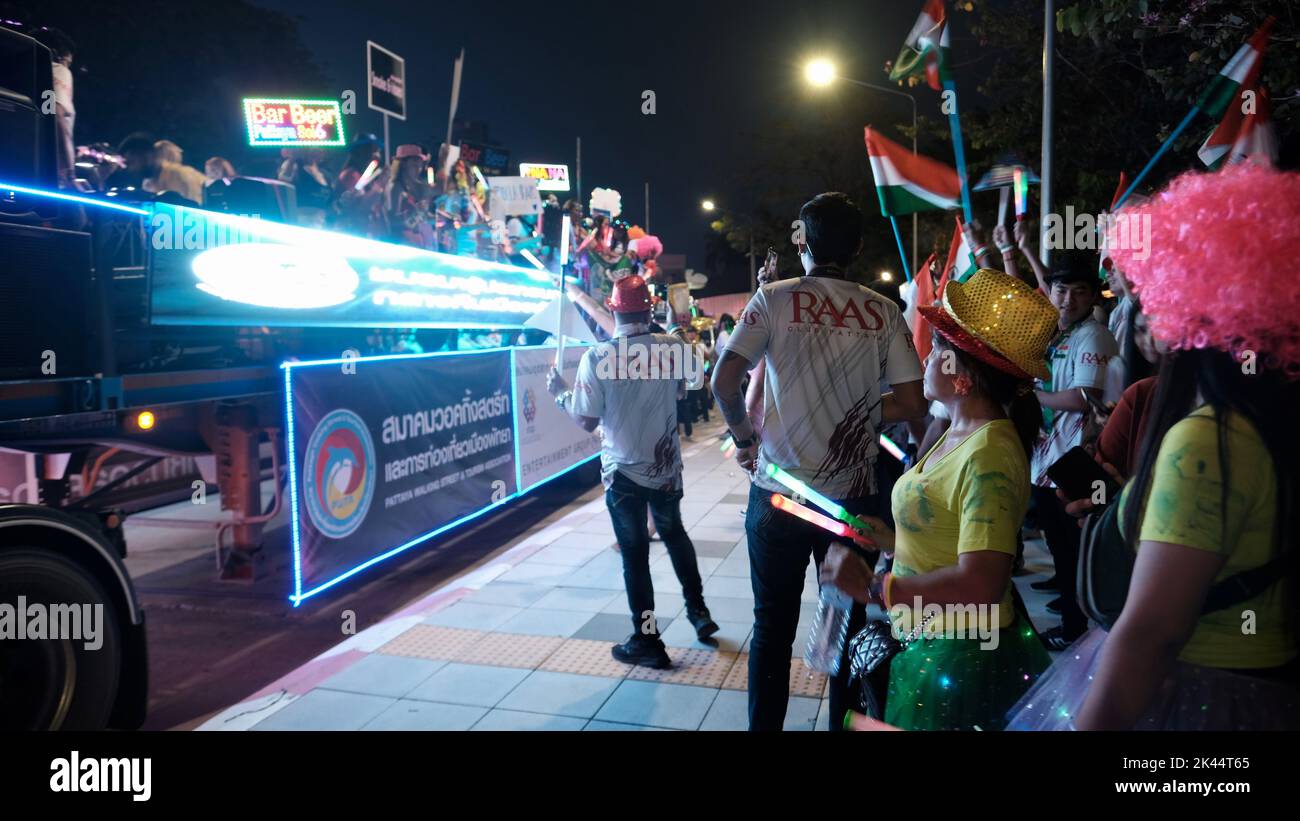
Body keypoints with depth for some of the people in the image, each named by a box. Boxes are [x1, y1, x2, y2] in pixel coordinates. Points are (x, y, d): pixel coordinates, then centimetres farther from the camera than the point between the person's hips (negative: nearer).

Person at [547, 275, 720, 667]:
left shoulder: (597, 357, -18)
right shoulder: (674, 347, -7)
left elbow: (587, 421, -14)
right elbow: (697, 381, 13)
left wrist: (561, 393, 3)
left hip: (623, 472, -3)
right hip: (667, 468, 4)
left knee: (635, 555, 9)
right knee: (674, 534, 27)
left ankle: (647, 642, 19)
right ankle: (698, 611, 36)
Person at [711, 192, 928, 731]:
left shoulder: (775, 298, -5)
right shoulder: (883, 312, 0)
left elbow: (724, 382, -14)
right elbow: (912, 403, -3)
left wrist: (745, 437, 2)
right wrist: (857, 418, 11)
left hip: (779, 491, -1)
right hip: (853, 494, 2)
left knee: (773, 626, 12)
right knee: (849, 623, 16)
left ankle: (765, 725, 24)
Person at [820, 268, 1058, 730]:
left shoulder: (989, 455, -26)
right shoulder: (961, 434, 3)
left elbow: (980, 584, -32)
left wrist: (874, 588, -26)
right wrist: (896, 543, 14)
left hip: (960, 667, -8)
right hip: (929, 646, 9)